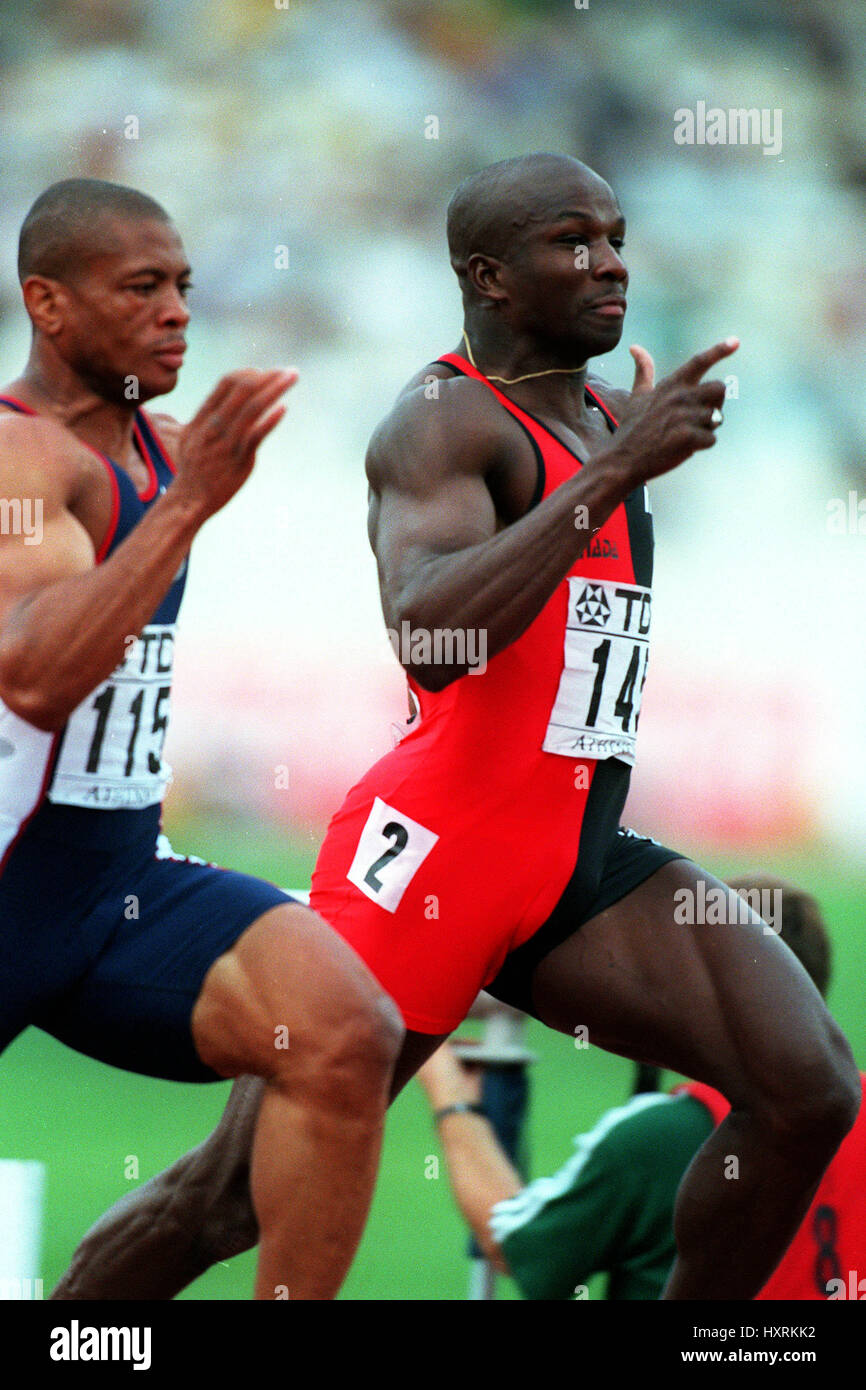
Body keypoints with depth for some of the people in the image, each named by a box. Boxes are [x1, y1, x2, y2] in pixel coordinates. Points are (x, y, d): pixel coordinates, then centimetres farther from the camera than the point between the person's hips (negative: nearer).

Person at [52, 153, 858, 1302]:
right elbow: (430, 640, -29)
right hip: (439, 848, -8)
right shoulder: (446, 420, -10)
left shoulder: (606, 421, 18)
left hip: (581, 860, 8)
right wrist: (615, 472, -28)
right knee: (239, 1190, -6)